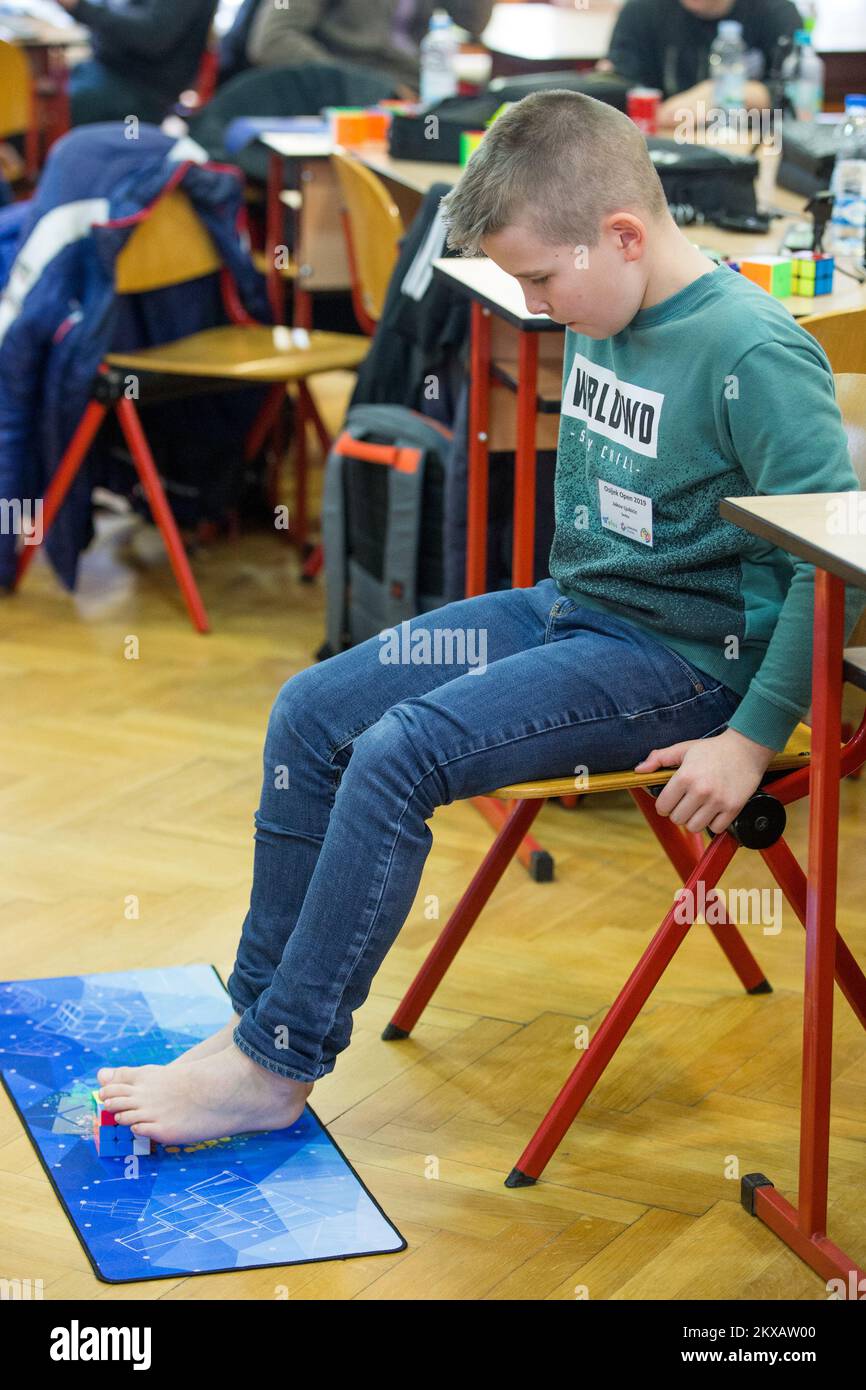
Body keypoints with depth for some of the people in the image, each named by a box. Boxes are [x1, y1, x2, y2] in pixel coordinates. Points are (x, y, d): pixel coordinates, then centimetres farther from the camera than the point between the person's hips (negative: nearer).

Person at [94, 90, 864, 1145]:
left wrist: (754, 736, -22)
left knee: (399, 754, -23)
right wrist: (557, 609, 11)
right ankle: (257, 1011, 8)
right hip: (567, 610, 9)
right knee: (311, 712, 0)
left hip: (681, 659, -9)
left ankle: (275, 1068, -12)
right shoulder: (602, 321, 4)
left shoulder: (754, 356, -21)